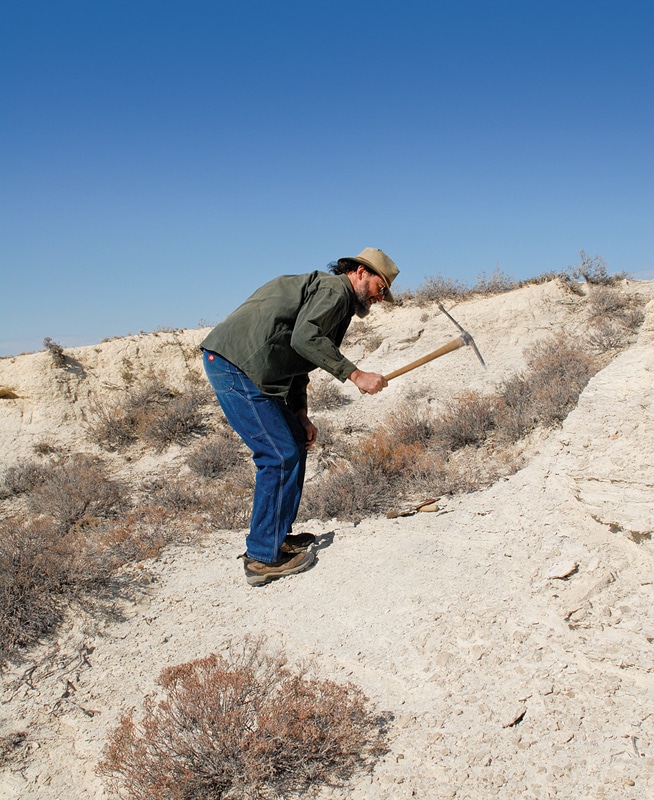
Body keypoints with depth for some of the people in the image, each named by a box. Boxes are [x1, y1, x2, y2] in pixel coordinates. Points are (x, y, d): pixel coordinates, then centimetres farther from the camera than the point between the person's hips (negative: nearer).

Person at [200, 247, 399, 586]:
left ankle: (278, 535, 22)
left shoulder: (324, 292, 27)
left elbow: (296, 358, 25)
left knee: (295, 442, 14)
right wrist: (355, 375, -19)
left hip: (237, 366, 11)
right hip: (235, 364, -11)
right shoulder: (334, 288, -5)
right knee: (280, 455, -10)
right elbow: (305, 338, -22)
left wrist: (300, 416, 17)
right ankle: (264, 558, -2)